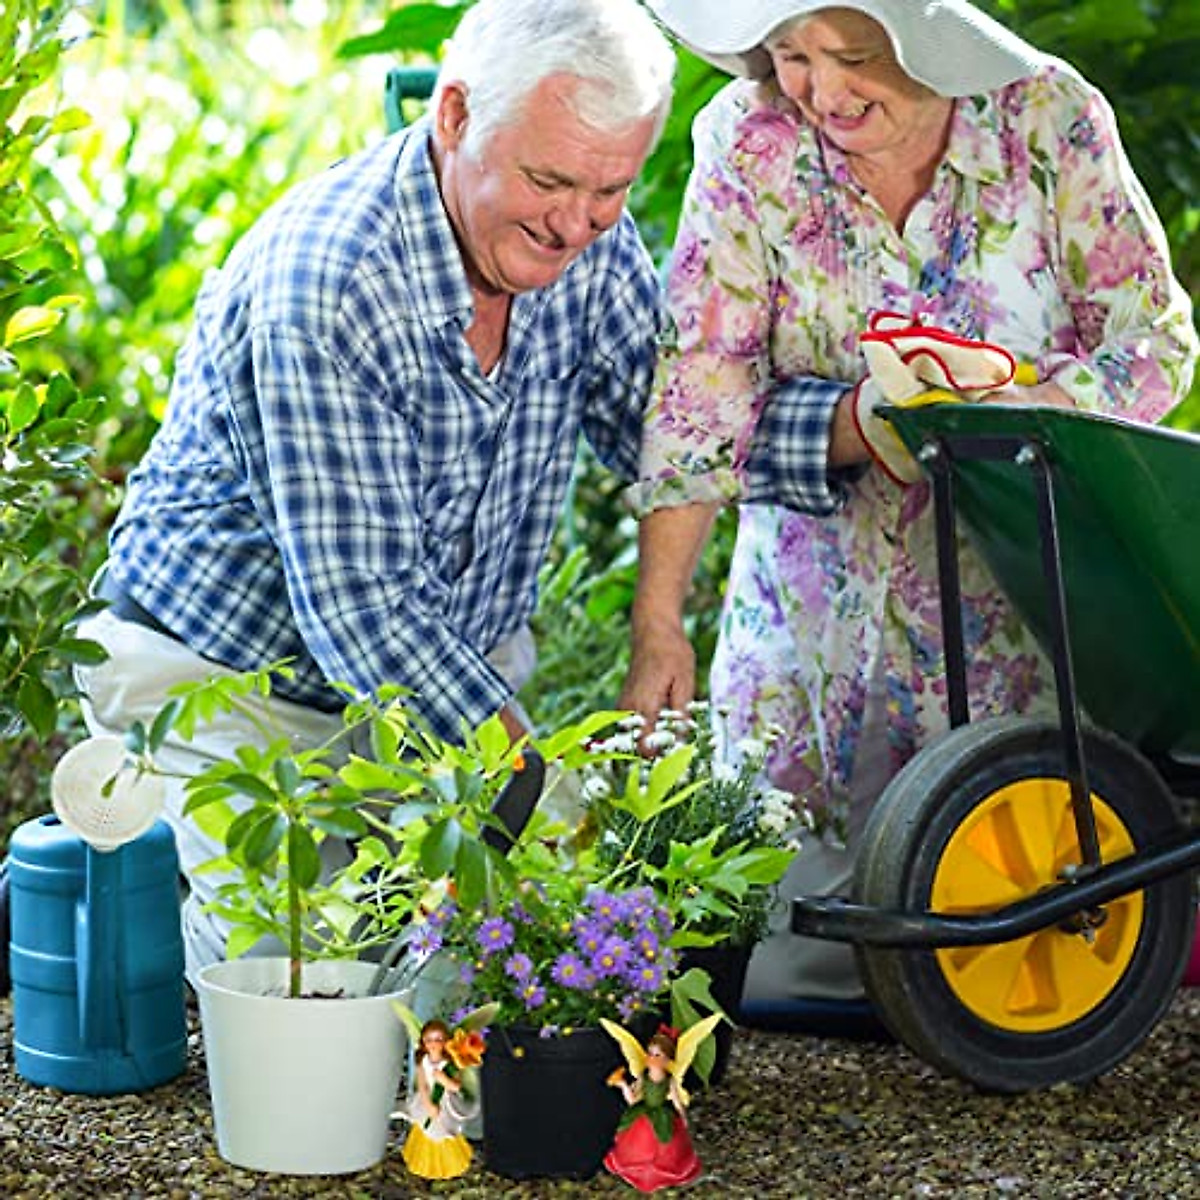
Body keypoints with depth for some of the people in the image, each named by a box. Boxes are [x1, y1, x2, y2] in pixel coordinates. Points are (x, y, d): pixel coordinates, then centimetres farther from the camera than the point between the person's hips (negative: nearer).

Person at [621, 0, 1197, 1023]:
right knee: (773, 956, 0)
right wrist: (657, 627, -21)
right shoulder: (751, 145, -8)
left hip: (1018, 601, -1)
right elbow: (701, 388, -13)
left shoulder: (1049, 120, -10)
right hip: (818, 598, 1)